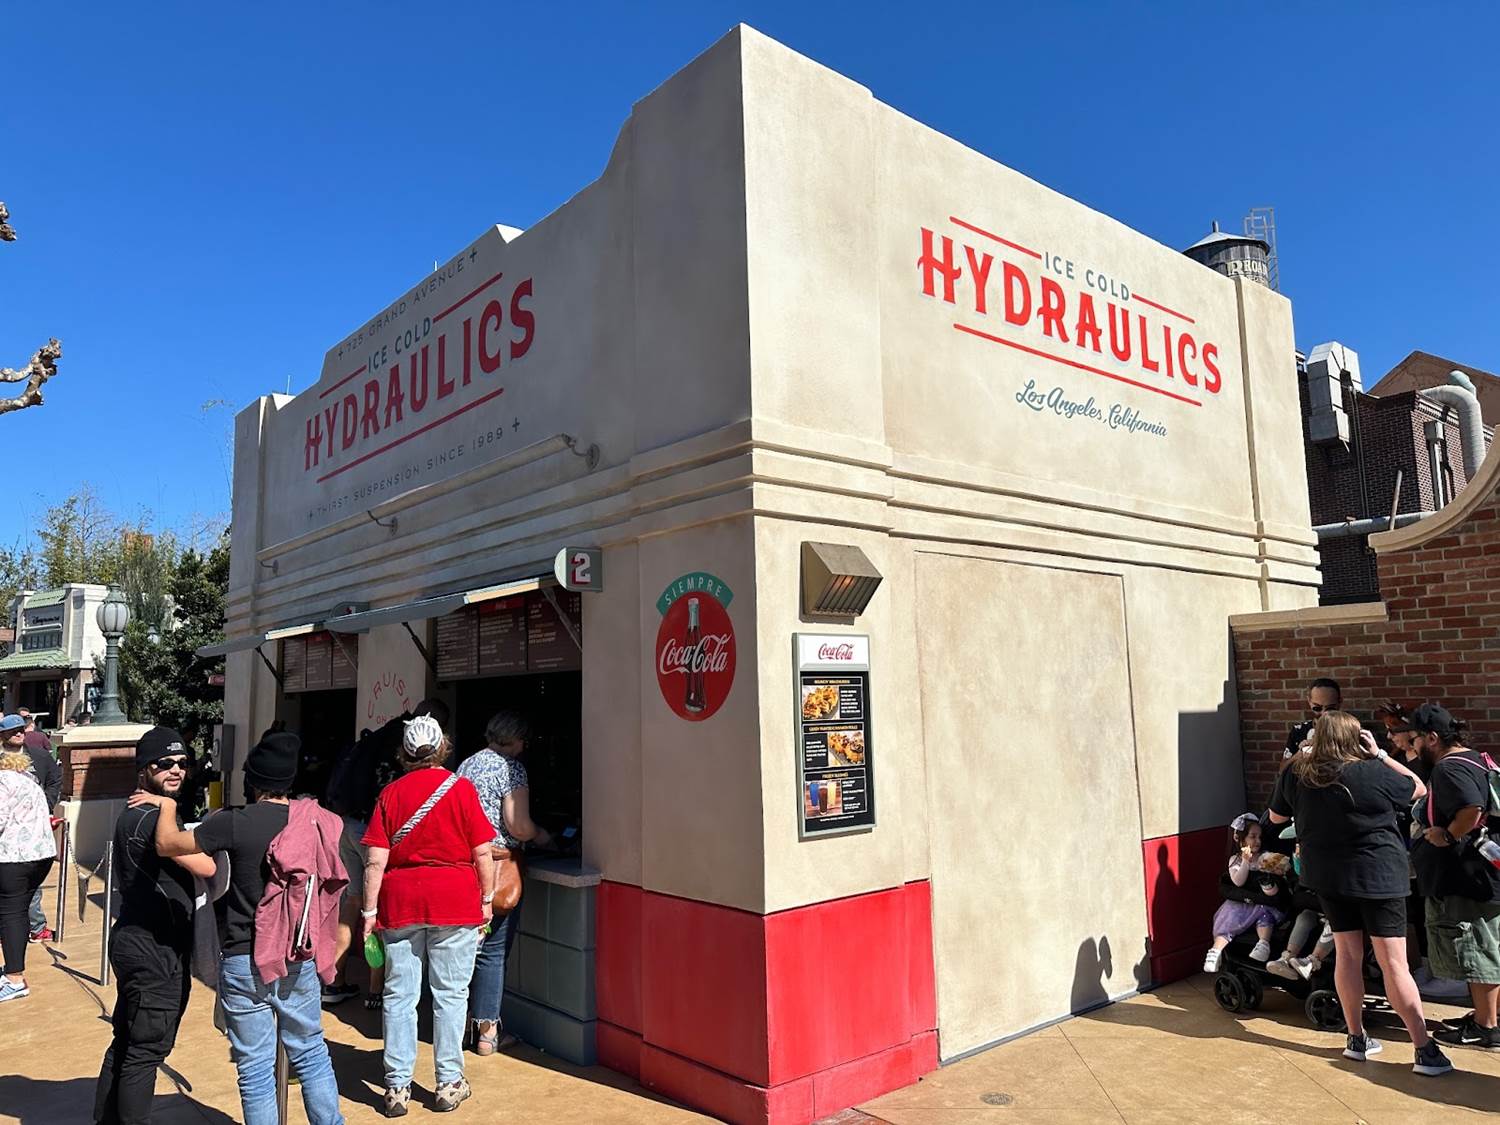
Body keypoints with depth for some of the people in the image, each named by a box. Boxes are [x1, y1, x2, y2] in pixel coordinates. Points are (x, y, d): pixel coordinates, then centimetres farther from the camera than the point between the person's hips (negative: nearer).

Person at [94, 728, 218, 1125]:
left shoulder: (135, 813, 13)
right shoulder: (154, 818, -20)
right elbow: (206, 868, -24)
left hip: (135, 941, 11)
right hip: (155, 949, -11)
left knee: (126, 1042, 20)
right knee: (147, 1048, -2)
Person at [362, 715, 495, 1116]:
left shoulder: (390, 793, 2)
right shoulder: (460, 787, -3)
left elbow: (376, 861, -2)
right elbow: (482, 852, -4)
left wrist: (370, 911, 5)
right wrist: (486, 899, 7)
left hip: (400, 903, 2)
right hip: (455, 902, -2)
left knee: (399, 996, 10)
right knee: (450, 994, 7)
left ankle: (397, 1087, 15)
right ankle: (450, 1083, 14)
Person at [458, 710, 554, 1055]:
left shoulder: (466, 765, 12)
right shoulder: (510, 768, -11)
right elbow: (519, 827, -16)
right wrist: (541, 835, 3)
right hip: (498, 866, -7)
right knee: (492, 951, 1)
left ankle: (465, 1021, 26)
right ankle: (487, 1031, 9)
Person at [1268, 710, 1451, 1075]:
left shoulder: (1295, 775, -6)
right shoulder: (1374, 773, -17)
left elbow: (1276, 817, 9)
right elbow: (1418, 787, 2)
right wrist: (1379, 755, 0)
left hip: (1327, 878, 4)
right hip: (1378, 877, -4)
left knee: (1347, 954, 13)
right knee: (1394, 963, -1)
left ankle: (1356, 1039, 20)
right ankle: (1426, 1051, 4)